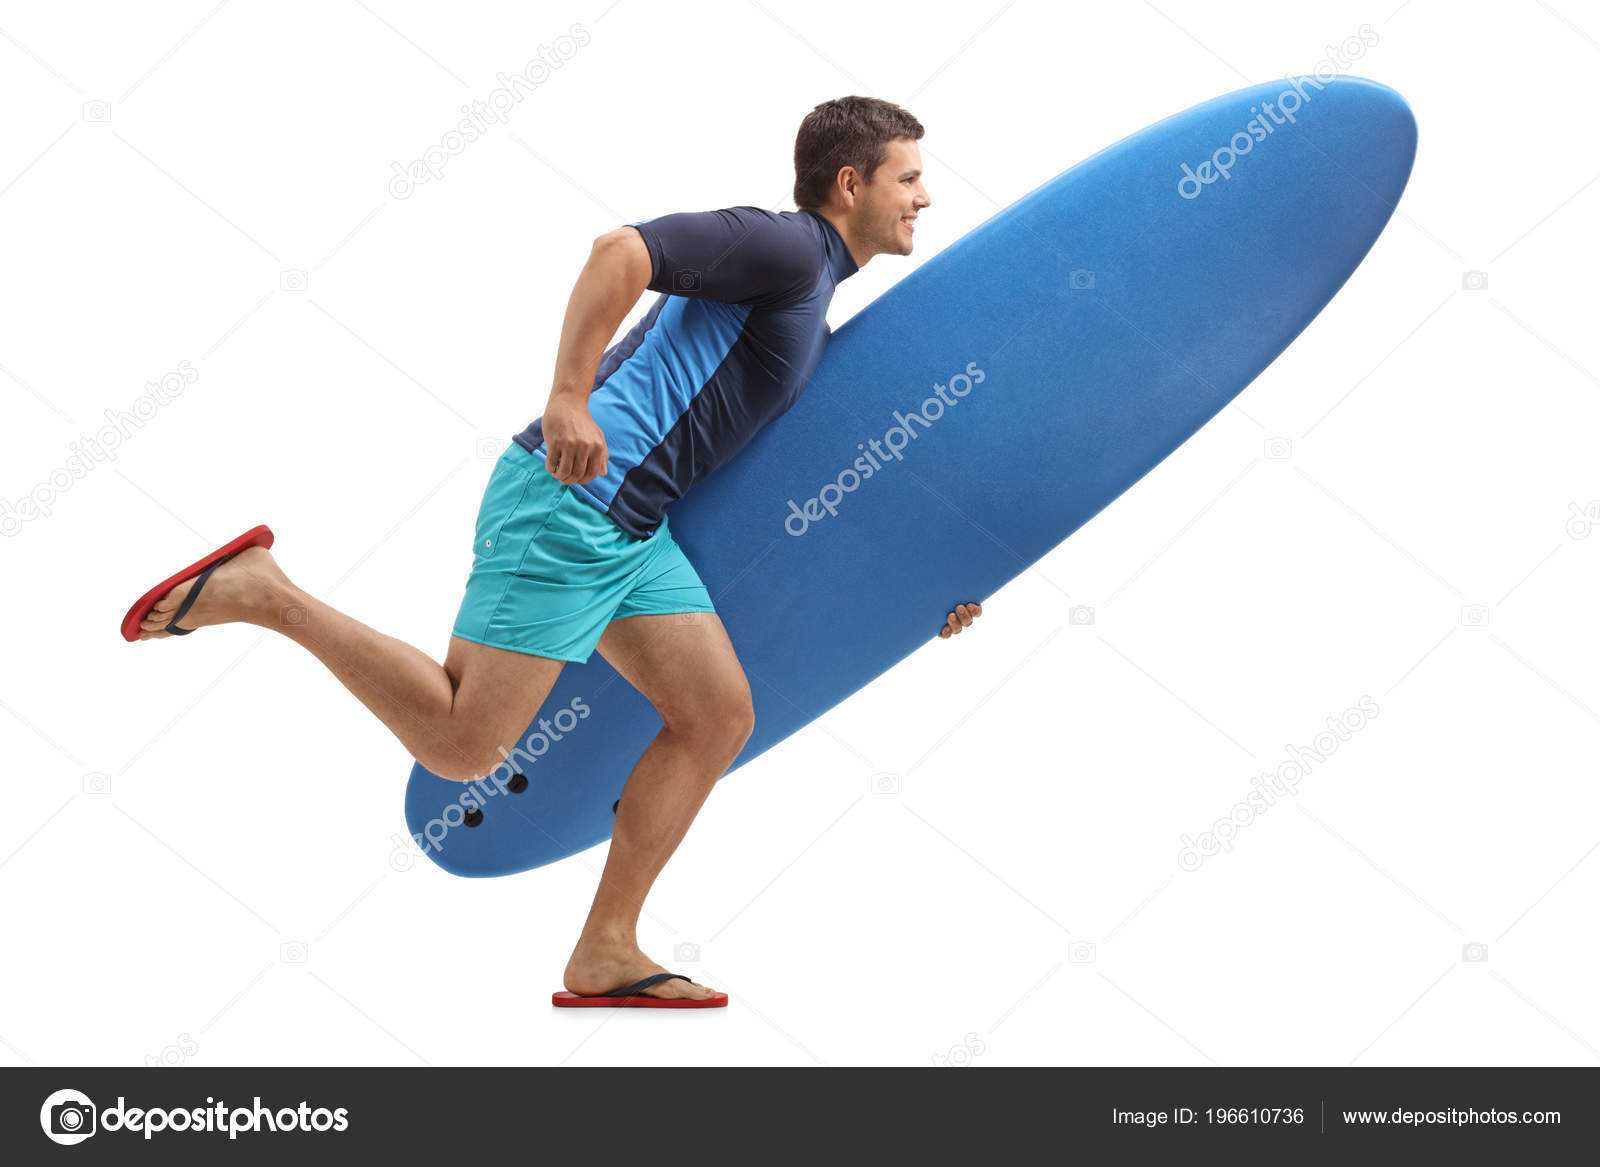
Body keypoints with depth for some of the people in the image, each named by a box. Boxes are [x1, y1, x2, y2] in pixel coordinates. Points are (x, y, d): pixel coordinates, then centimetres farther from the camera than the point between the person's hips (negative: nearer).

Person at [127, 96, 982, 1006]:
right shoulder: (784, 245, -4)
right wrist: (569, 400, -27)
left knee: (720, 715, 4)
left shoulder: (811, 314, 26)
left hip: (631, 524, 10)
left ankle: (605, 955, 10)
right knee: (459, 744, -10)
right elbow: (622, 250, -19)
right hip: (569, 496, -10)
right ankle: (264, 595, 3)